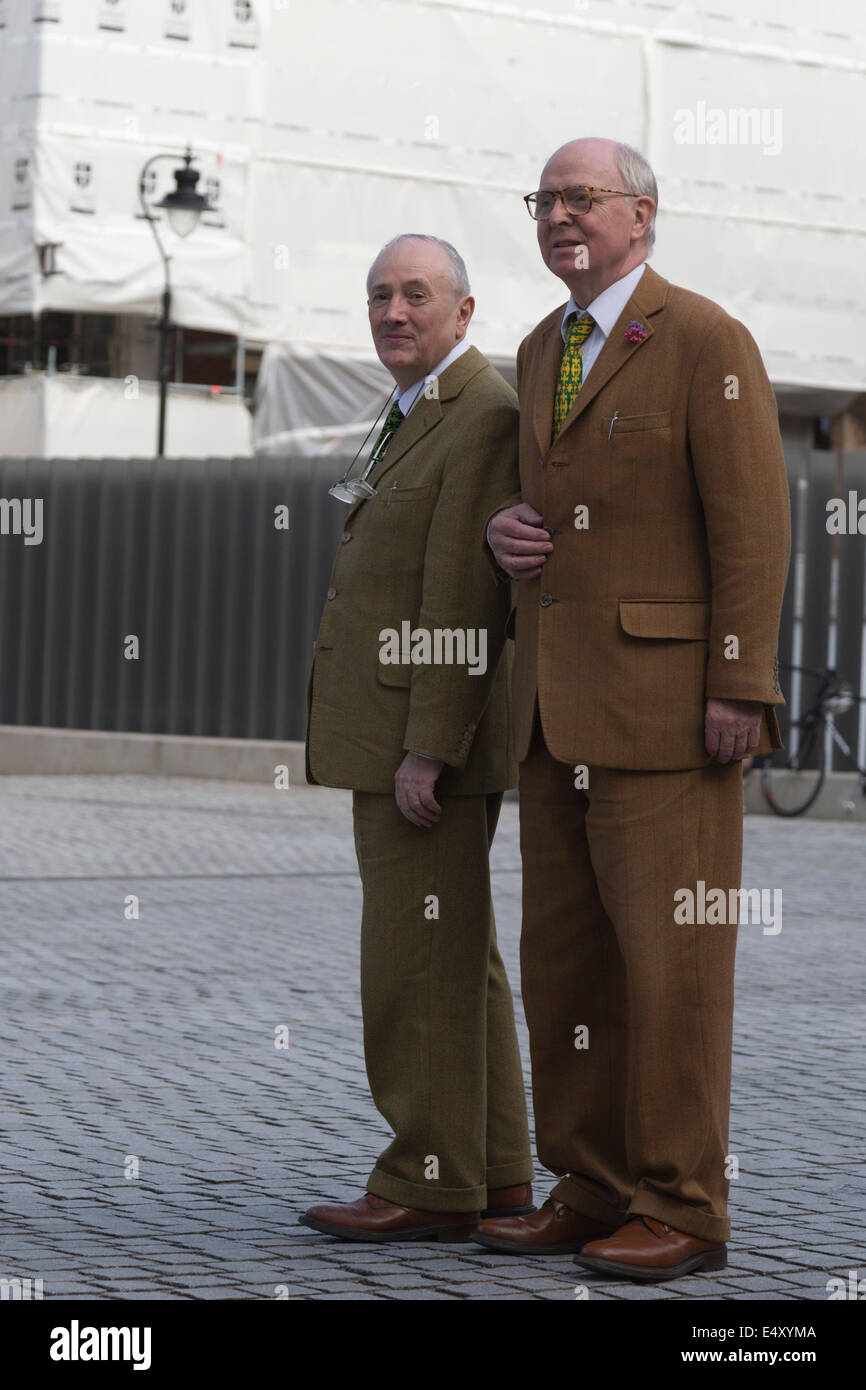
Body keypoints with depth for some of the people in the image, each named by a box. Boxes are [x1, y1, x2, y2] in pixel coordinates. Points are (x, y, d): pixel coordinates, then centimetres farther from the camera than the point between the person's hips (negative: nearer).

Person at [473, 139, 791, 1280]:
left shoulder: (706, 342, -7)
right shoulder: (542, 352, 17)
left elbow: (752, 526, -12)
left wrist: (742, 692, -18)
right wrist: (505, 531, 4)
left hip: (666, 694, -8)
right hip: (559, 705, 8)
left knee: (669, 959, -5)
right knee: (566, 959, 8)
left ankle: (682, 1211, 1)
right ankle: (595, 1191, 16)